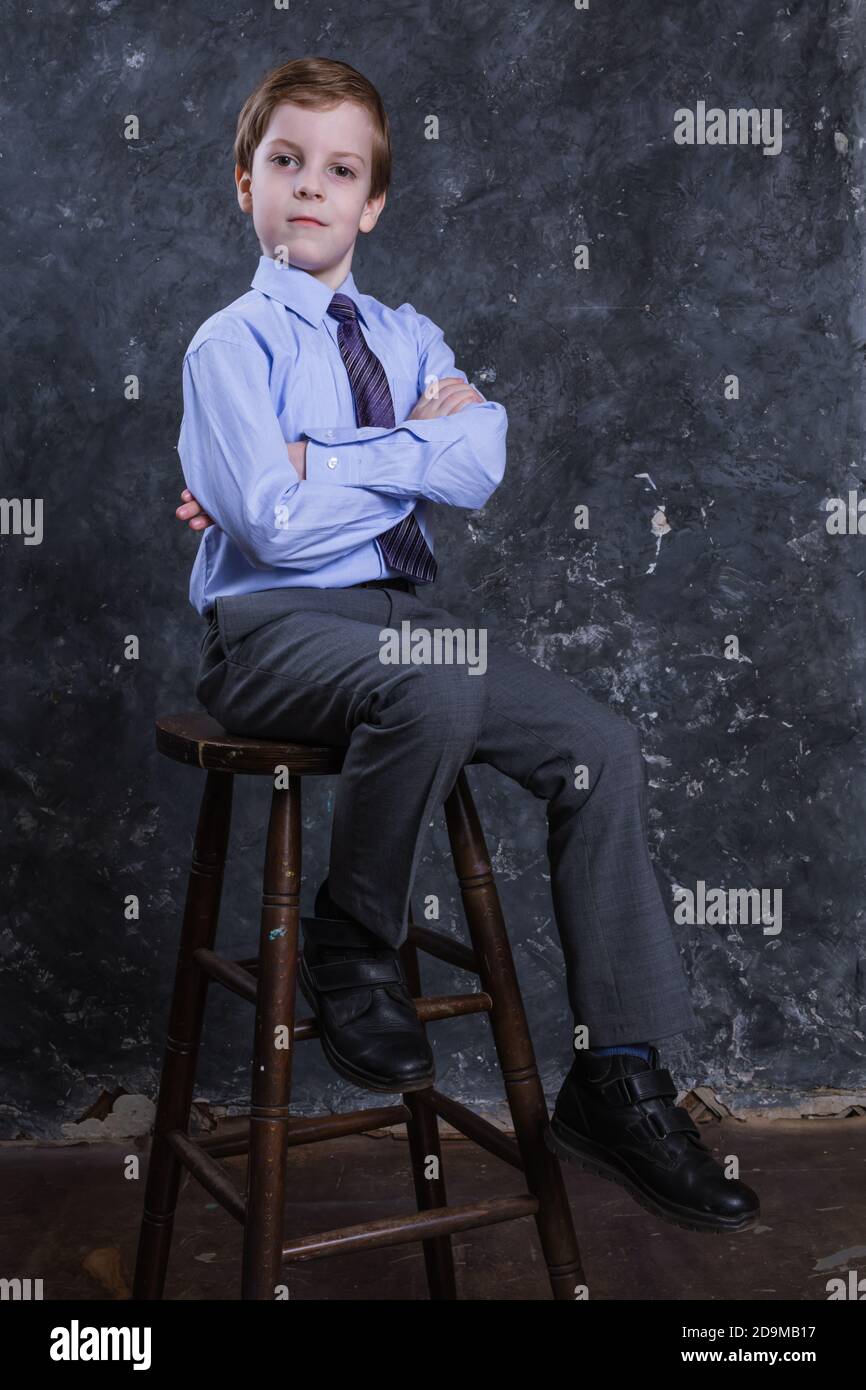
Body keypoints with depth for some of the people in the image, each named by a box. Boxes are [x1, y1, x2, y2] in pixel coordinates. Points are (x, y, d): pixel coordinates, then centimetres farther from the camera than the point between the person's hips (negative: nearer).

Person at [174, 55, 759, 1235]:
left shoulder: (411, 337, 16)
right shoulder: (230, 344, 0)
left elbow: (480, 470, -4)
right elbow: (279, 527, -16)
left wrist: (319, 460, -13)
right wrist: (418, 444, -5)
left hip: (407, 617, 6)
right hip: (274, 629, -6)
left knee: (601, 745, -11)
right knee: (436, 691, -37)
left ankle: (617, 1080, -4)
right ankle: (351, 955, -9)